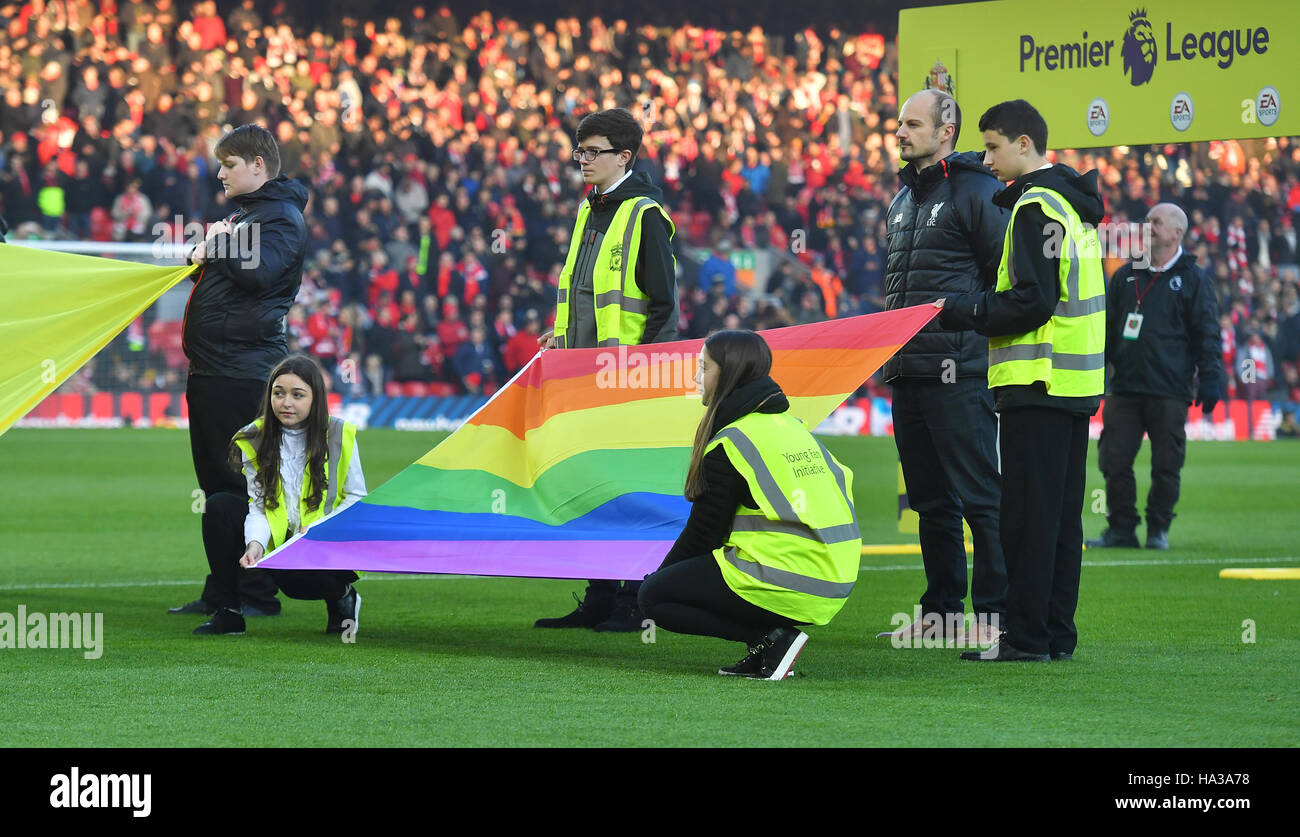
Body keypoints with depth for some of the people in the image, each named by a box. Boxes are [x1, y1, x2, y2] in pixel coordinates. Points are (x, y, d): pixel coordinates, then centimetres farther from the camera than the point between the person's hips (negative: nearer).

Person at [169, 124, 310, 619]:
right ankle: (220, 592, 18)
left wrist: (224, 242, -10)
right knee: (215, 479, 12)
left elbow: (260, 272, -24)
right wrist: (206, 256, 10)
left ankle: (257, 595, -5)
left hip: (243, 369, -10)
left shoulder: (282, 217, -9)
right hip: (211, 368, 10)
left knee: (243, 482, -8)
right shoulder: (239, 214, 21)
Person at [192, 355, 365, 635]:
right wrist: (255, 543, -27)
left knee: (293, 577, -36)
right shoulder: (255, 440, -2)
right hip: (279, 539, 4)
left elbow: (357, 497, -2)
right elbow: (258, 506, -7)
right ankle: (227, 612, -9)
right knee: (219, 506, -16)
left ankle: (341, 596, 3)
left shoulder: (339, 435, -8)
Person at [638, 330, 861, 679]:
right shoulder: (793, 426, 15)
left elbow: (703, 533, -5)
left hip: (788, 590, -9)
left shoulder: (729, 444, -9)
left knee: (653, 597, 1)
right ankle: (766, 645, 8)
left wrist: (658, 576, 14)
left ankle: (770, 639, -9)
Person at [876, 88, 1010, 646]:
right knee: (930, 500, 12)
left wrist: (961, 319, -13)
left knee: (979, 495, -7)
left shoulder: (976, 191, -6)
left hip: (959, 373, -9)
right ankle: (942, 610, 18)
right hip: (907, 371, 9)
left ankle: (994, 615, -6)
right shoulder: (904, 199, 19)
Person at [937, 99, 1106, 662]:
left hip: (1039, 381, -10)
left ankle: (1027, 636, -5)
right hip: (1077, 382, 10)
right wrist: (971, 310, 14)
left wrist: (962, 313, -9)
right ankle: (1057, 633, 14)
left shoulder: (1035, 207, -13)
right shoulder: (1073, 203, 17)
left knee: (1027, 514, -6)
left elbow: (1031, 303, -19)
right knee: (1062, 516, 11)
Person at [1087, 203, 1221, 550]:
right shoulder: (1125, 276, 16)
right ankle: (1121, 528, 9)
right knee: (1115, 461, -1)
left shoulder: (1193, 280, 4)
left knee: (1166, 466, 0)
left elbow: (1207, 334, 1)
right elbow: (1105, 327, 20)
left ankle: (1158, 530, 12)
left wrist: (1210, 379, -7)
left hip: (1169, 391, -4)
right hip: (1124, 388, 4)